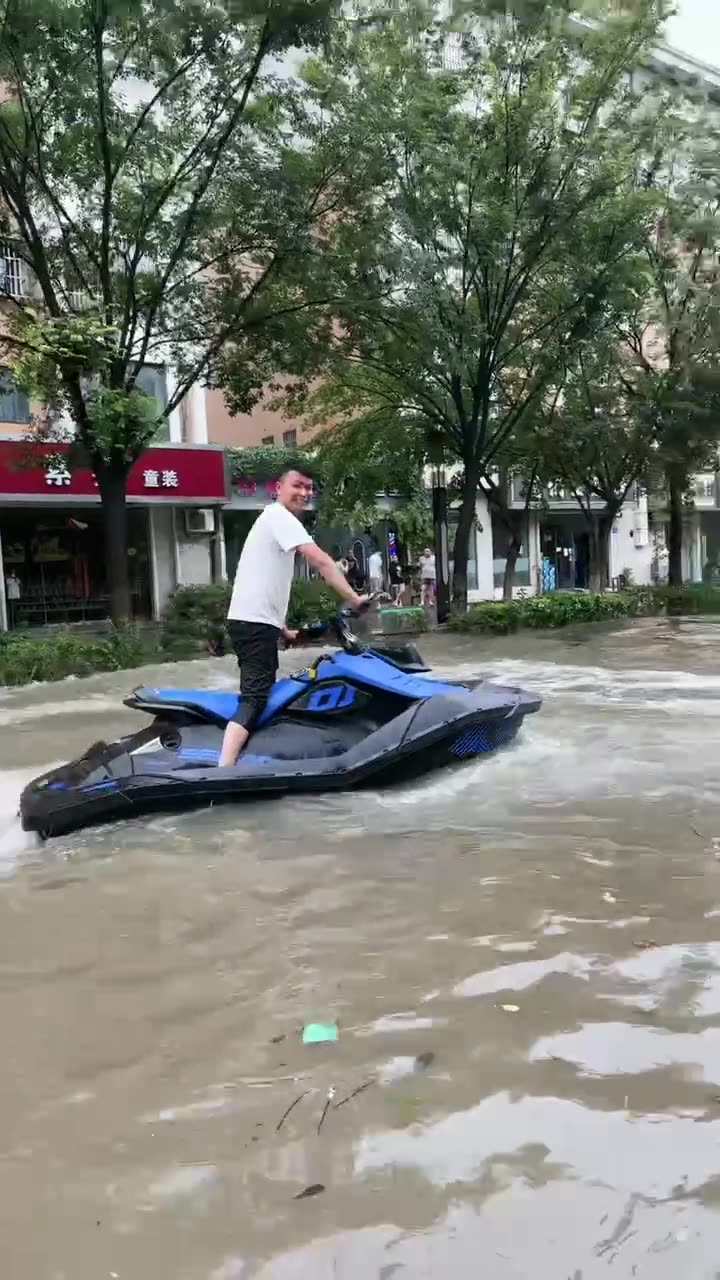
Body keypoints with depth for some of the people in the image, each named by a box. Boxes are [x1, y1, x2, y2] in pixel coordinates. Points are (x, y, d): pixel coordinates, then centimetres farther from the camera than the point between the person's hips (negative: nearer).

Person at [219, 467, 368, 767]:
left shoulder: (274, 520, 23)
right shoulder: (280, 517, -10)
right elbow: (320, 561, -22)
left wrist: (282, 628, 27)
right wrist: (353, 598, -22)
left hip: (255, 621, 11)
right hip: (255, 622, -11)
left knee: (262, 692, 18)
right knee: (254, 699, -18)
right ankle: (222, 774, -27)